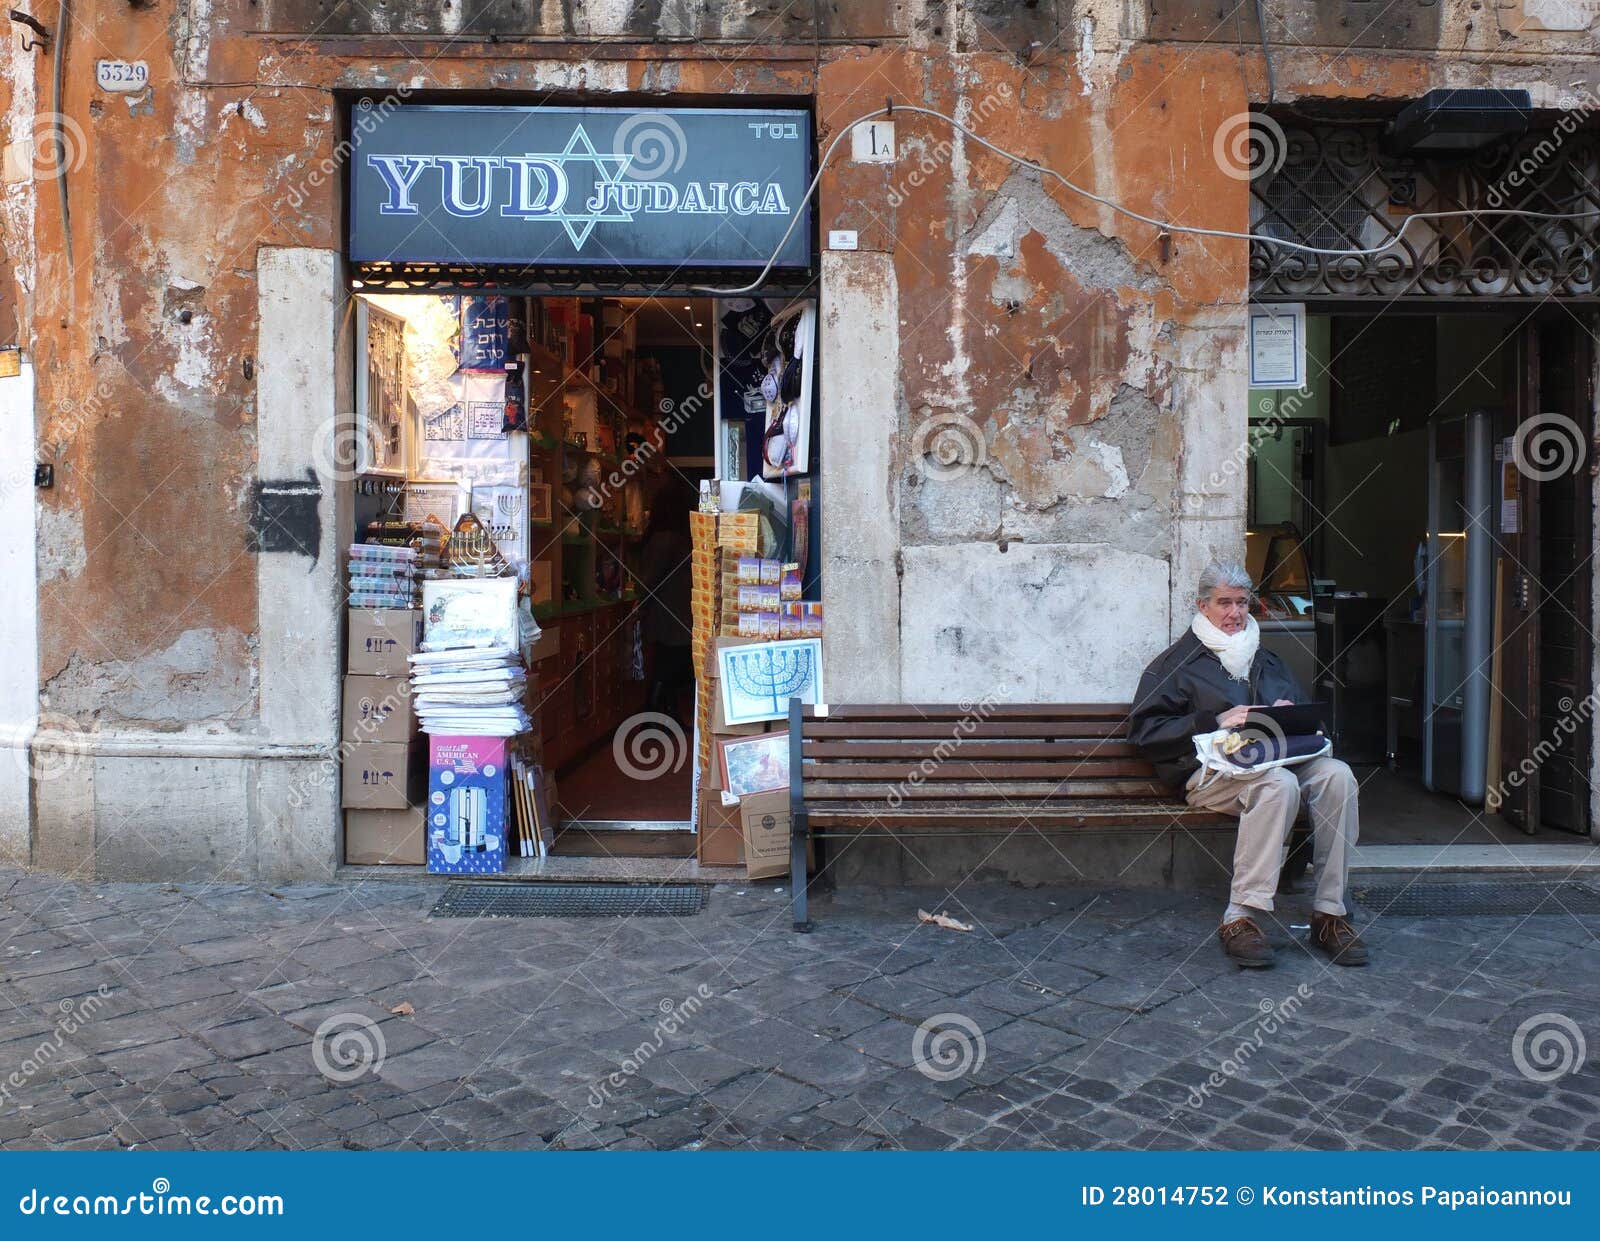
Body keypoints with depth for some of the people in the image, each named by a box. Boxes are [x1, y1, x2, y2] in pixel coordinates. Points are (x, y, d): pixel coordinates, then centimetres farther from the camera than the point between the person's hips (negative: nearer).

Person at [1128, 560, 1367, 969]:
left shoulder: (1268, 662, 31)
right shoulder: (1176, 663, 14)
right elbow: (1144, 730, 2)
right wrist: (1214, 721, -9)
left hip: (1278, 759, 5)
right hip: (1211, 768, -5)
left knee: (1336, 774, -27)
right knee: (1279, 783, -37)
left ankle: (1330, 913, -26)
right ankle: (1240, 918, -37)